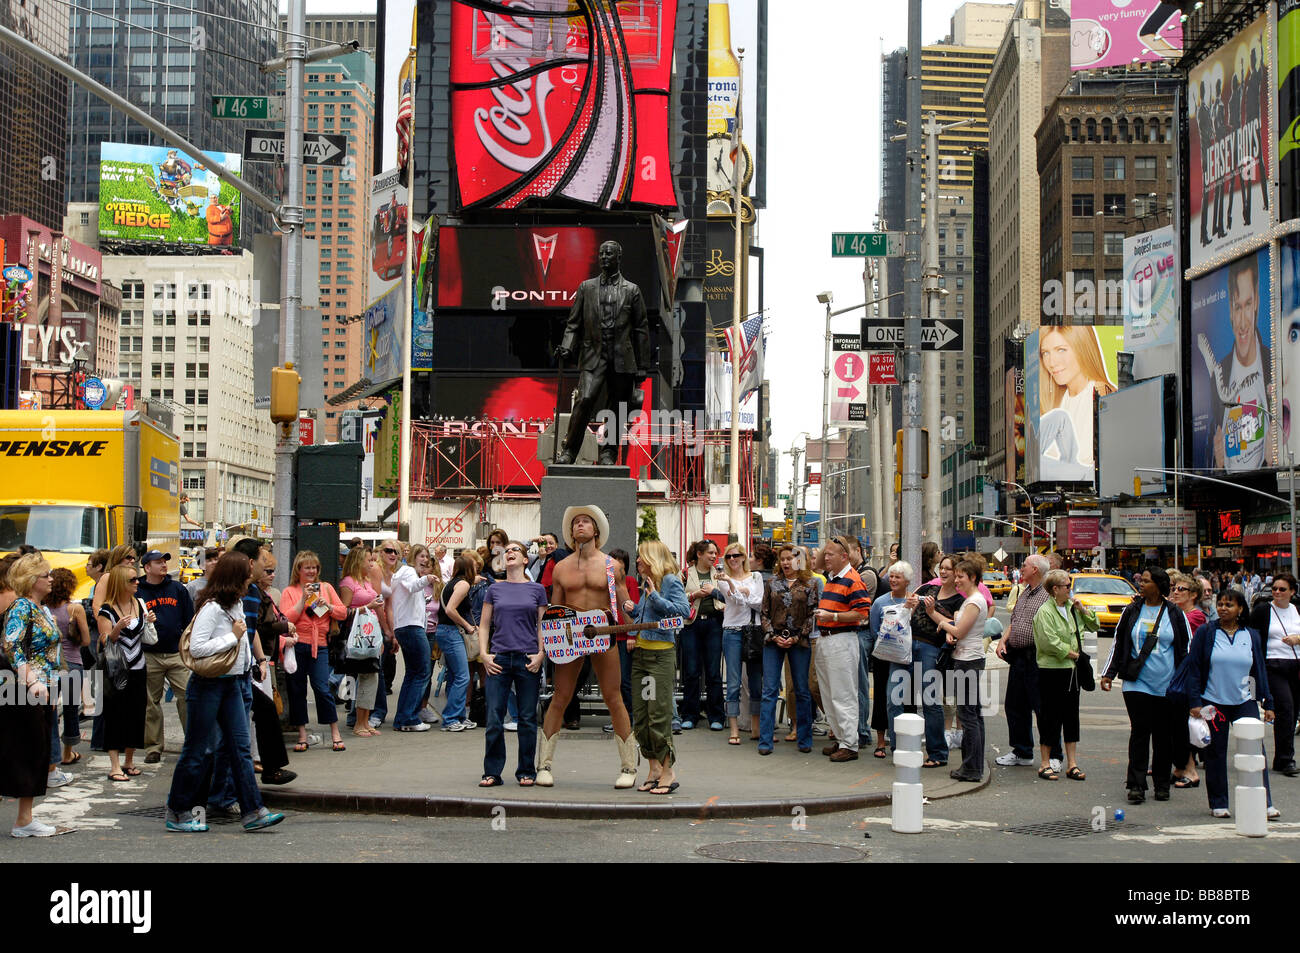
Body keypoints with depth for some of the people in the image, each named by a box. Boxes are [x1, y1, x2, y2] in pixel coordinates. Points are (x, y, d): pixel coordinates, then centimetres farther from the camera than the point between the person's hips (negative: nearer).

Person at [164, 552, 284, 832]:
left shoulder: (236, 604, 11)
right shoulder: (212, 607, -17)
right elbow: (196, 647, -25)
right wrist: (233, 636, -19)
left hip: (233, 683, 8)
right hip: (207, 685, -8)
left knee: (240, 747, 4)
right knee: (197, 751, 1)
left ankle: (252, 811, 4)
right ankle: (177, 813, 14)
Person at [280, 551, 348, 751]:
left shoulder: (326, 588, 12)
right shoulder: (289, 592, 5)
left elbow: (343, 613, 11)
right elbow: (286, 620, -6)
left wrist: (327, 606, -6)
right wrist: (303, 600, -11)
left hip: (319, 645, 0)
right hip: (297, 645, 0)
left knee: (322, 688, -6)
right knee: (297, 690, 4)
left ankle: (335, 734, 4)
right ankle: (302, 735, 15)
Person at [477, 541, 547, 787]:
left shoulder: (537, 589, 7)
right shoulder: (494, 590, 10)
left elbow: (542, 626, 7)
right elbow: (484, 626, 11)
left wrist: (540, 654, -5)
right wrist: (484, 654, -1)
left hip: (528, 661, -1)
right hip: (499, 659, 1)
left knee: (527, 719, 4)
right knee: (494, 719, -1)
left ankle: (526, 772, 15)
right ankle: (492, 772, 9)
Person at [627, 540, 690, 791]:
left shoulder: (671, 582, -7)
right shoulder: (646, 583, 17)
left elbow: (684, 611, -19)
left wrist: (654, 597, -19)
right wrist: (632, 609, 10)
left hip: (661, 653, -9)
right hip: (640, 652, 9)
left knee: (659, 715, -8)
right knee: (640, 716, 7)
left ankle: (669, 772, 0)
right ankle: (654, 770, 15)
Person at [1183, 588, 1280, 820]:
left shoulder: (1252, 636, 7)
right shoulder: (1206, 633, -1)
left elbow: (1260, 670, 11)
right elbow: (1193, 668, -2)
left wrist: (1267, 703, 7)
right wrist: (1194, 702, -8)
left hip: (1245, 702, 2)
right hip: (1213, 702, -2)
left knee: (1256, 750, -4)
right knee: (1216, 753, 4)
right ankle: (1218, 803, 14)